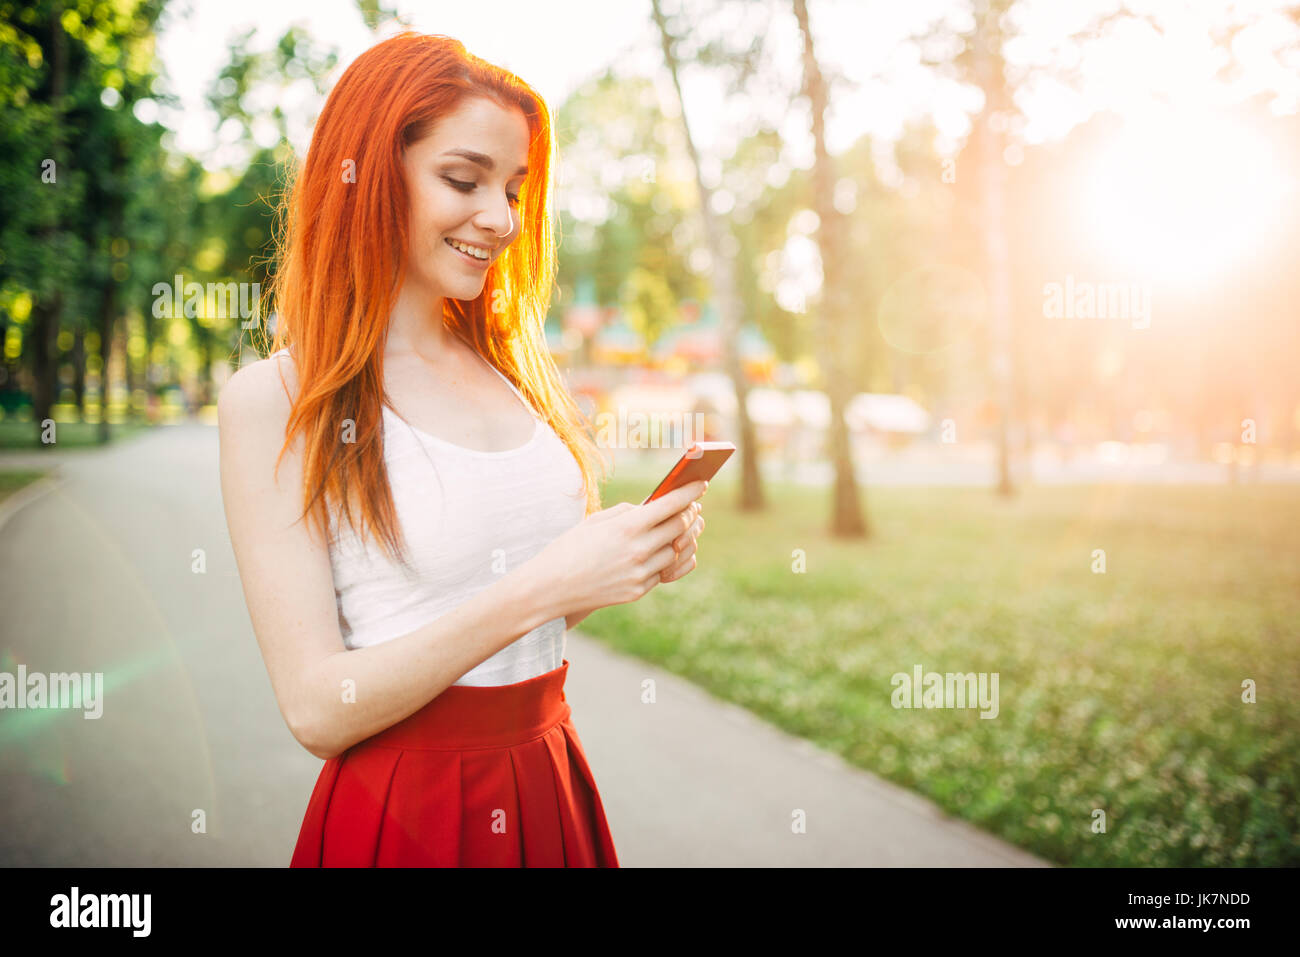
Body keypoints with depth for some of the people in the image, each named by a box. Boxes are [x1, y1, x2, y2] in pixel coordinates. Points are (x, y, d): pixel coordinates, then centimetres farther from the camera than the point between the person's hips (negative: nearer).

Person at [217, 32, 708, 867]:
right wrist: (544, 586, -23)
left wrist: (636, 562, -6)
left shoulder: (510, 370, 3)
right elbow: (316, 709, -17)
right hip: (400, 816, -5)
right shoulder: (273, 400, -12)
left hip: (553, 794, 6)